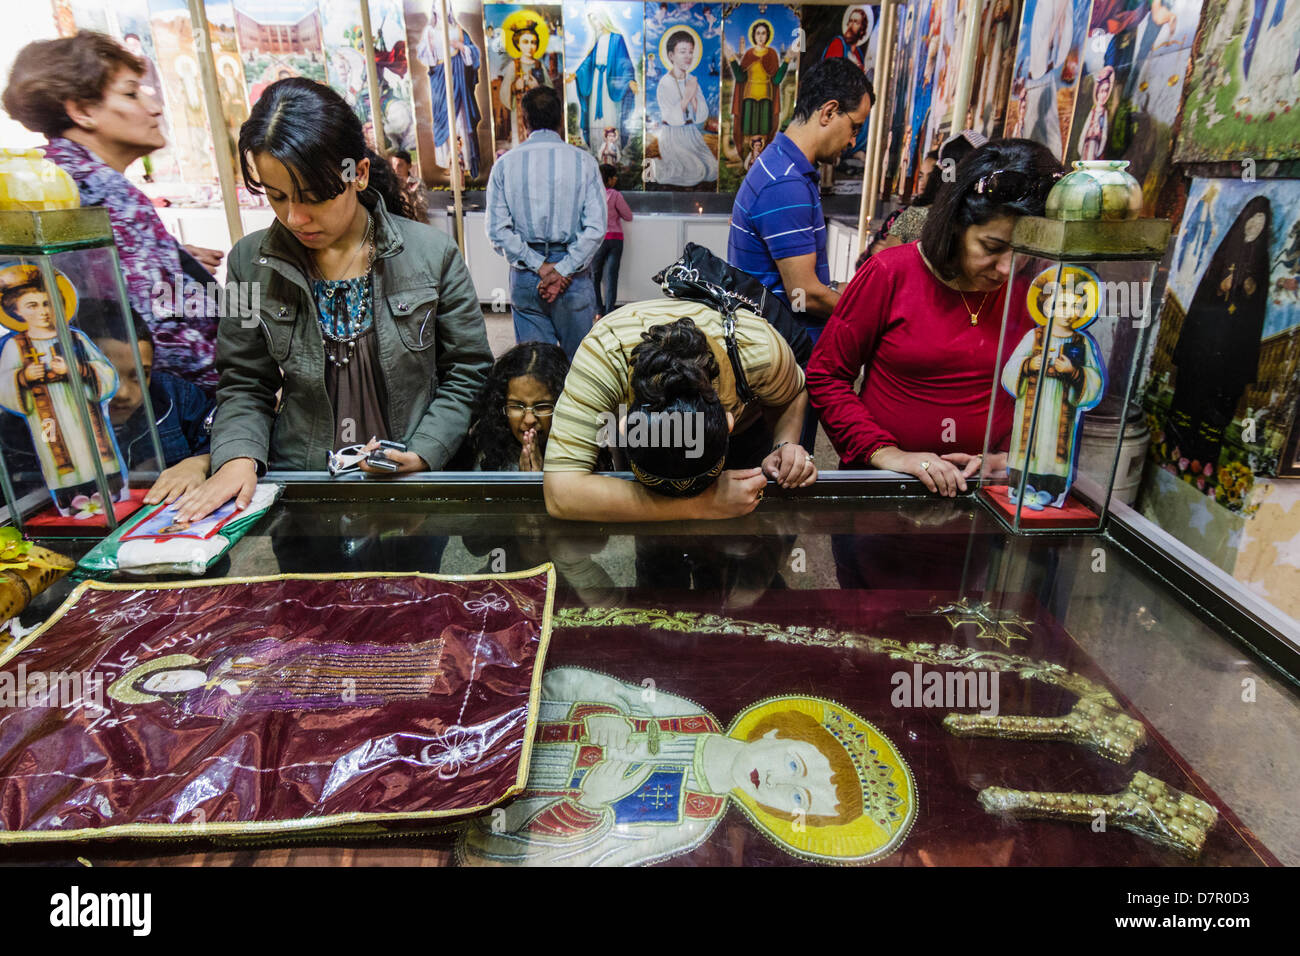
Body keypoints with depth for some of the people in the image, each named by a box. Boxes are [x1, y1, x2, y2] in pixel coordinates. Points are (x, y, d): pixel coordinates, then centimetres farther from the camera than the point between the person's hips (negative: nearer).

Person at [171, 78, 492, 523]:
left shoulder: (432, 253, -2)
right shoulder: (250, 262, 5)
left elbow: (467, 372, 2)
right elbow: (245, 384, 11)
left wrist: (424, 453, -10)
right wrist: (239, 456, -8)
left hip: (416, 485, -1)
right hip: (300, 485, 2)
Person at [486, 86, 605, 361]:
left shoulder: (505, 164, 2)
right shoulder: (584, 161, -1)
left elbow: (498, 230, -4)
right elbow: (596, 227, -10)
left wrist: (539, 266, -6)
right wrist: (562, 271, -10)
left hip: (524, 277, 2)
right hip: (574, 276, -1)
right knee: (579, 359, 8)